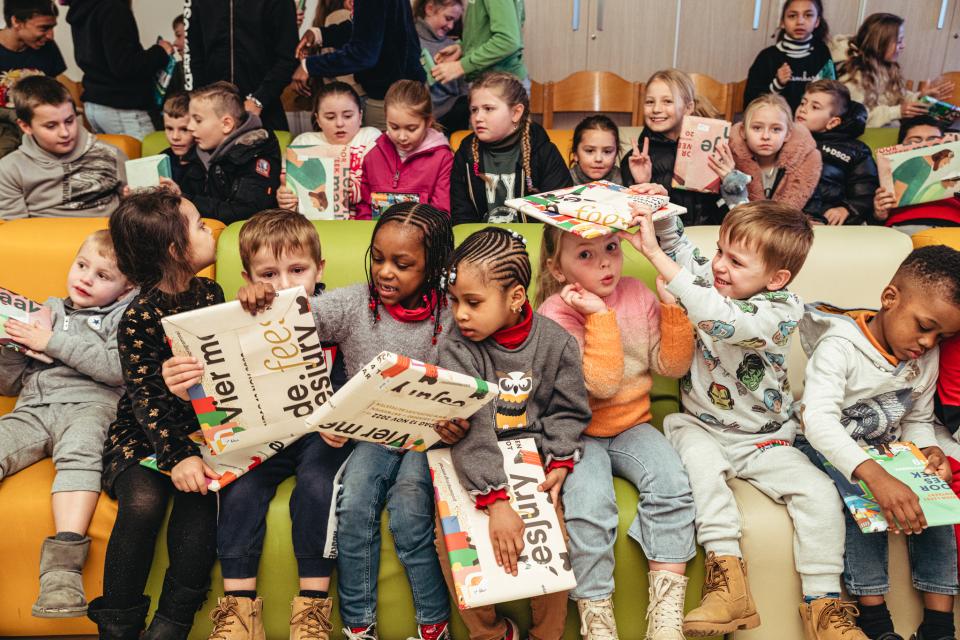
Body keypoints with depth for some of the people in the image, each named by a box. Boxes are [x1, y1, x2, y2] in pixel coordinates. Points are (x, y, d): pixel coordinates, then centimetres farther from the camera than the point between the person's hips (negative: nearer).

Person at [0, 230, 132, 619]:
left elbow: (116, 368, -6)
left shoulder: (123, 317, 15)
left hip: (89, 404, -4)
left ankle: (63, 563, -47)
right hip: (32, 409, 4)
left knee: (79, 452, -36)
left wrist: (52, 342, -4)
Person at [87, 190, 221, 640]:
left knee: (198, 494, -25)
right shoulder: (139, 318, -11)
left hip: (202, 426, 3)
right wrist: (176, 455, -30)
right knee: (143, 501, -28)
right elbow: (145, 397, -18)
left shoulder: (210, 294, 6)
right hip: (143, 432, -3)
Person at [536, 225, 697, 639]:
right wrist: (600, 315, -24)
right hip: (578, 432, -4)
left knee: (671, 482, -22)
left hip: (632, 425, 4)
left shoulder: (638, 295, 3)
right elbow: (602, 382, -20)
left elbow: (672, 365, 1)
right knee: (589, 502, -29)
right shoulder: (556, 313, -11)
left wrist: (672, 306, -11)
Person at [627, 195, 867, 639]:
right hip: (701, 427, 2)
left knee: (820, 492, -19)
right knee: (700, 459, -31)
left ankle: (822, 604, -5)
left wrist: (655, 255, -43)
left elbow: (722, 319, -40)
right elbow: (677, 245, 10)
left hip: (763, 440, -2)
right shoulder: (707, 277, -4)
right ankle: (728, 578, -29)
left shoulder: (782, 311, -21)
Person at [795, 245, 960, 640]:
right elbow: (818, 418, -36)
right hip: (827, 448, -6)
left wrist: (927, 449, -11)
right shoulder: (840, 345, -23)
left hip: (886, 453, 6)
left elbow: (918, 420, 14)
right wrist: (874, 475, -48)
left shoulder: (928, 358, 0)